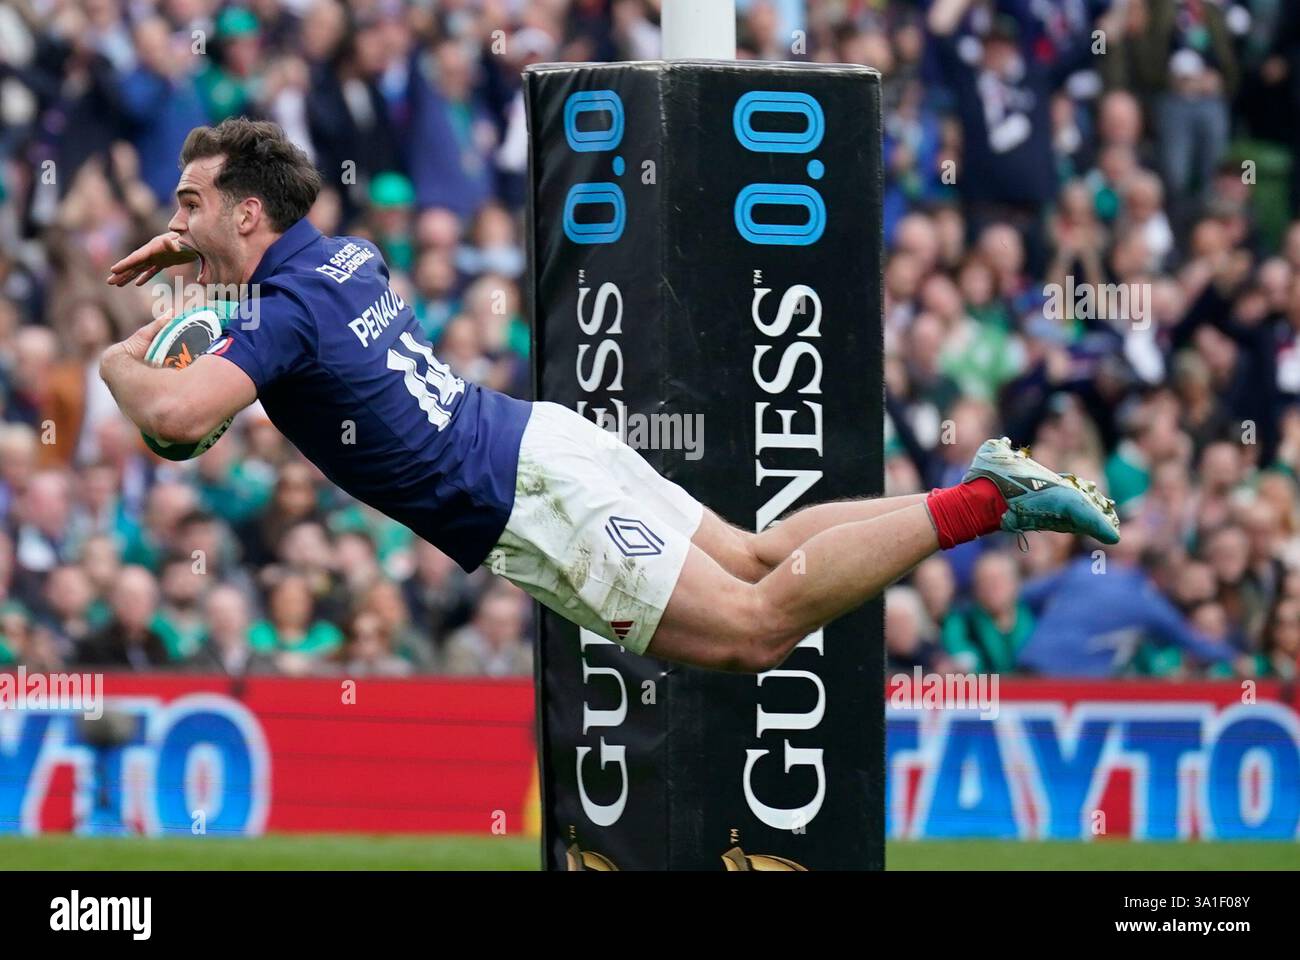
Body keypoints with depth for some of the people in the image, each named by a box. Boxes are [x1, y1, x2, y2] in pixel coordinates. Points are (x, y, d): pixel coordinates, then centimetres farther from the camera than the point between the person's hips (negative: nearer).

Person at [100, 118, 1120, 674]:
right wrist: (197, 253, 30)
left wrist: (119, 363, -8)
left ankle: (980, 503, -15)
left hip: (529, 505, -9)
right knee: (757, 558, 14)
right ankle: (985, 487, 9)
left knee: (757, 625, -11)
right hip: (538, 439, 9)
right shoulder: (343, 253, 13)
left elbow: (177, 412, -30)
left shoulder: (286, 310, -14)